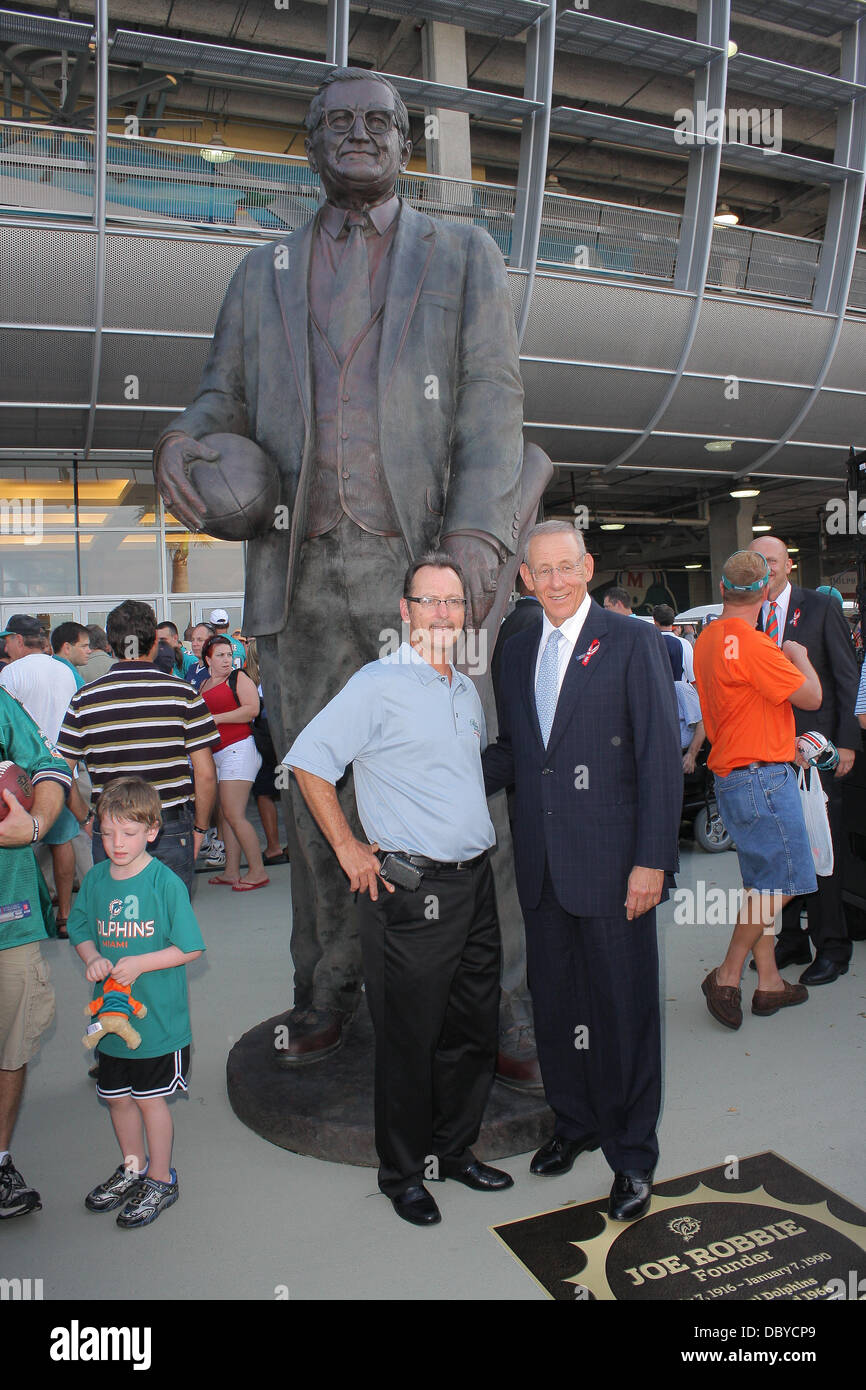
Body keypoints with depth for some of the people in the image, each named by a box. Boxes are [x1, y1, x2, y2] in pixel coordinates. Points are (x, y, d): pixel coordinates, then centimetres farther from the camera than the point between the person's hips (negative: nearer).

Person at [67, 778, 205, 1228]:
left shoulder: (165, 882, -16)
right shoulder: (95, 879, -1)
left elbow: (189, 947, -13)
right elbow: (80, 929, 11)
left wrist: (139, 964, -21)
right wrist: (93, 959, -8)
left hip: (157, 1017, -5)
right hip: (111, 1011, 5)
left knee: (151, 1099, 8)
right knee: (116, 1097, 20)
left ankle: (161, 1181, 29)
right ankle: (133, 1166, 43)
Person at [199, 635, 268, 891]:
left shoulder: (239, 678, -2)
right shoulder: (204, 685, 19)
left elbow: (252, 709, -16)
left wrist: (215, 719, -14)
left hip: (238, 750, -7)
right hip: (215, 754, 7)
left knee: (234, 815, -10)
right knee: (225, 815, 8)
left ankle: (258, 871, -4)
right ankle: (231, 872, 14)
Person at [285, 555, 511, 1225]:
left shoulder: (468, 691, 13)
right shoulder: (378, 685, -10)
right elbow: (308, 761, -13)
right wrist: (349, 849, -13)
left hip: (475, 881, 7)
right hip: (411, 889, -7)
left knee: (475, 1031, 16)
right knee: (409, 1039, 5)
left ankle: (454, 1149, 35)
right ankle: (404, 1171, 24)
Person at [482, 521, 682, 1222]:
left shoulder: (633, 641, -7)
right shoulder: (520, 650, 11)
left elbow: (662, 756, -10)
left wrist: (652, 860, -15)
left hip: (612, 863, -5)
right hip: (543, 865, 5)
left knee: (624, 1007, 6)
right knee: (554, 1000, 17)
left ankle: (633, 1155, 25)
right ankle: (575, 1122, 39)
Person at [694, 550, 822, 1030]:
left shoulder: (707, 640, 10)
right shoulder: (751, 644, -20)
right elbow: (811, 697, -13)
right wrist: (799, 656, 4)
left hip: (731, 774, 10)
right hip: (762, 778, -10)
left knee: (763, 884, 14)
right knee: (776, 884, -1)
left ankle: (769, 982, 21)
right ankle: (727, 976, 6)